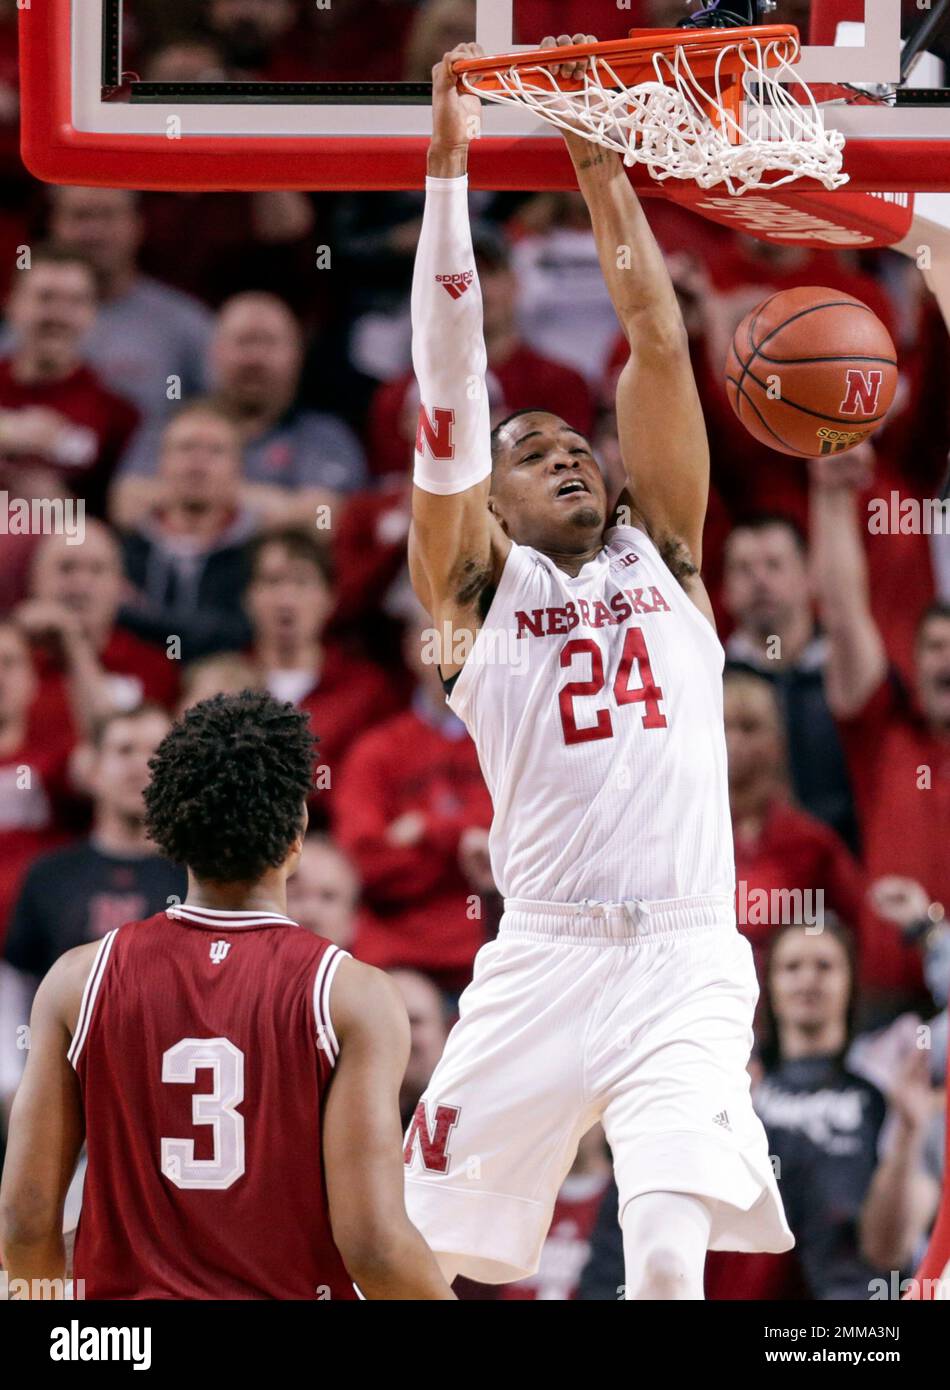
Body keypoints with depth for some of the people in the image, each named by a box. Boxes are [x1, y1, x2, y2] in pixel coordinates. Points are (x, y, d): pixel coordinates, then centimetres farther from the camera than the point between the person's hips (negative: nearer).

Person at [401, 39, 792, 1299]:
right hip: (541, 961, 0)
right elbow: (449, 386, 2)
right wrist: (447, 167, -3)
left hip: (686, 966, 0)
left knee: (671, 1261, -17)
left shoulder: (661, 554, 16)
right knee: (420, 1254, 4)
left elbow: (658, 345, 10)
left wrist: (604, 173, 8)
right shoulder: (478, 586, 11)